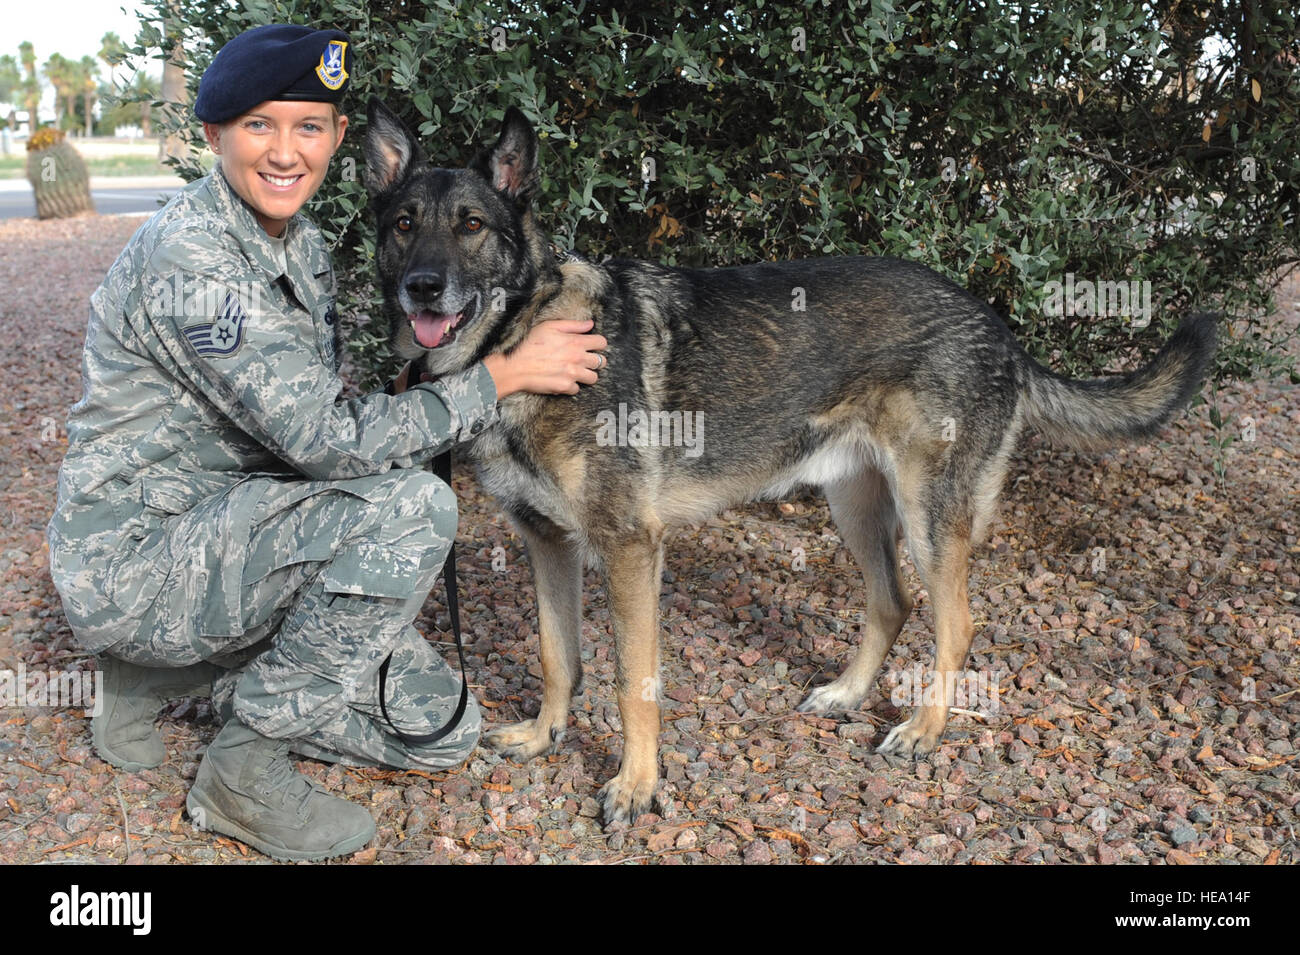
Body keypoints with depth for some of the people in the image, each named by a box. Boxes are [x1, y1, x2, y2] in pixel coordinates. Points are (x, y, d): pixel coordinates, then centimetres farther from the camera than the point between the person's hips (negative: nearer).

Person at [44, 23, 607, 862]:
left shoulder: (300, 243, 6)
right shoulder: (190, 257, -23)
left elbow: (314, 422, 9)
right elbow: (324, 441, -28)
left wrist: (416, 381, -10)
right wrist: (505, 374, -22)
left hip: (226, 527, 8)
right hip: (134, 558, -8)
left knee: (440, 729, 4)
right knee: (412, 504, -28)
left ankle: (172, 675, 17)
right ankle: (245, 769, -12)